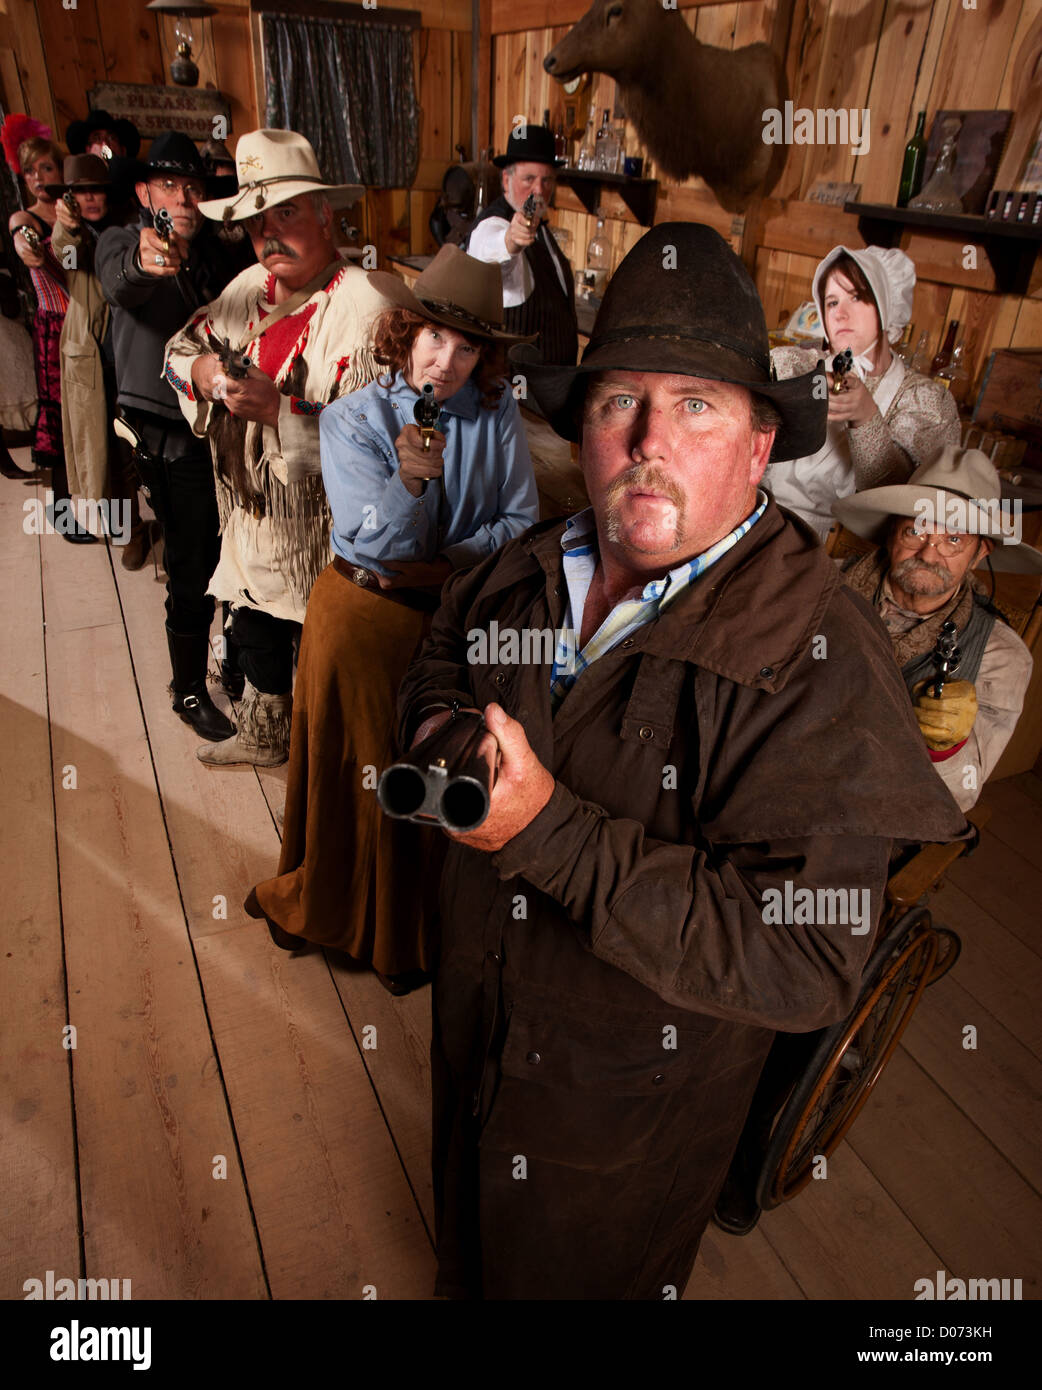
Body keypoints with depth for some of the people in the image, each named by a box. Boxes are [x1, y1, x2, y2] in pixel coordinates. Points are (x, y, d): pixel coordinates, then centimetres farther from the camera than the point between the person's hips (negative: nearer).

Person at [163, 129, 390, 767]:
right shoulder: (251, 287, 6)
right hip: (250, 520, 8)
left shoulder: (363, 309, -19)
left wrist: (278, 409, -34)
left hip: (321, 538, -8)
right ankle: (263, 738, 52)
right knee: (255, 635, 26)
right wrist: (201, 370, -6)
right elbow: (181, 348, 17)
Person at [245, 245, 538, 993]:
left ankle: (416, 928, 37)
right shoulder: (353, 418, -9)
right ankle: (331, 904, 41)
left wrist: (443, 566, -13)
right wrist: (409, 481, -36)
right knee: (355, 770, 12)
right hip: (363, 616, -1)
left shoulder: (500, 413, -3)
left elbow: (522, 521, -3)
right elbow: (377, 543, -18)